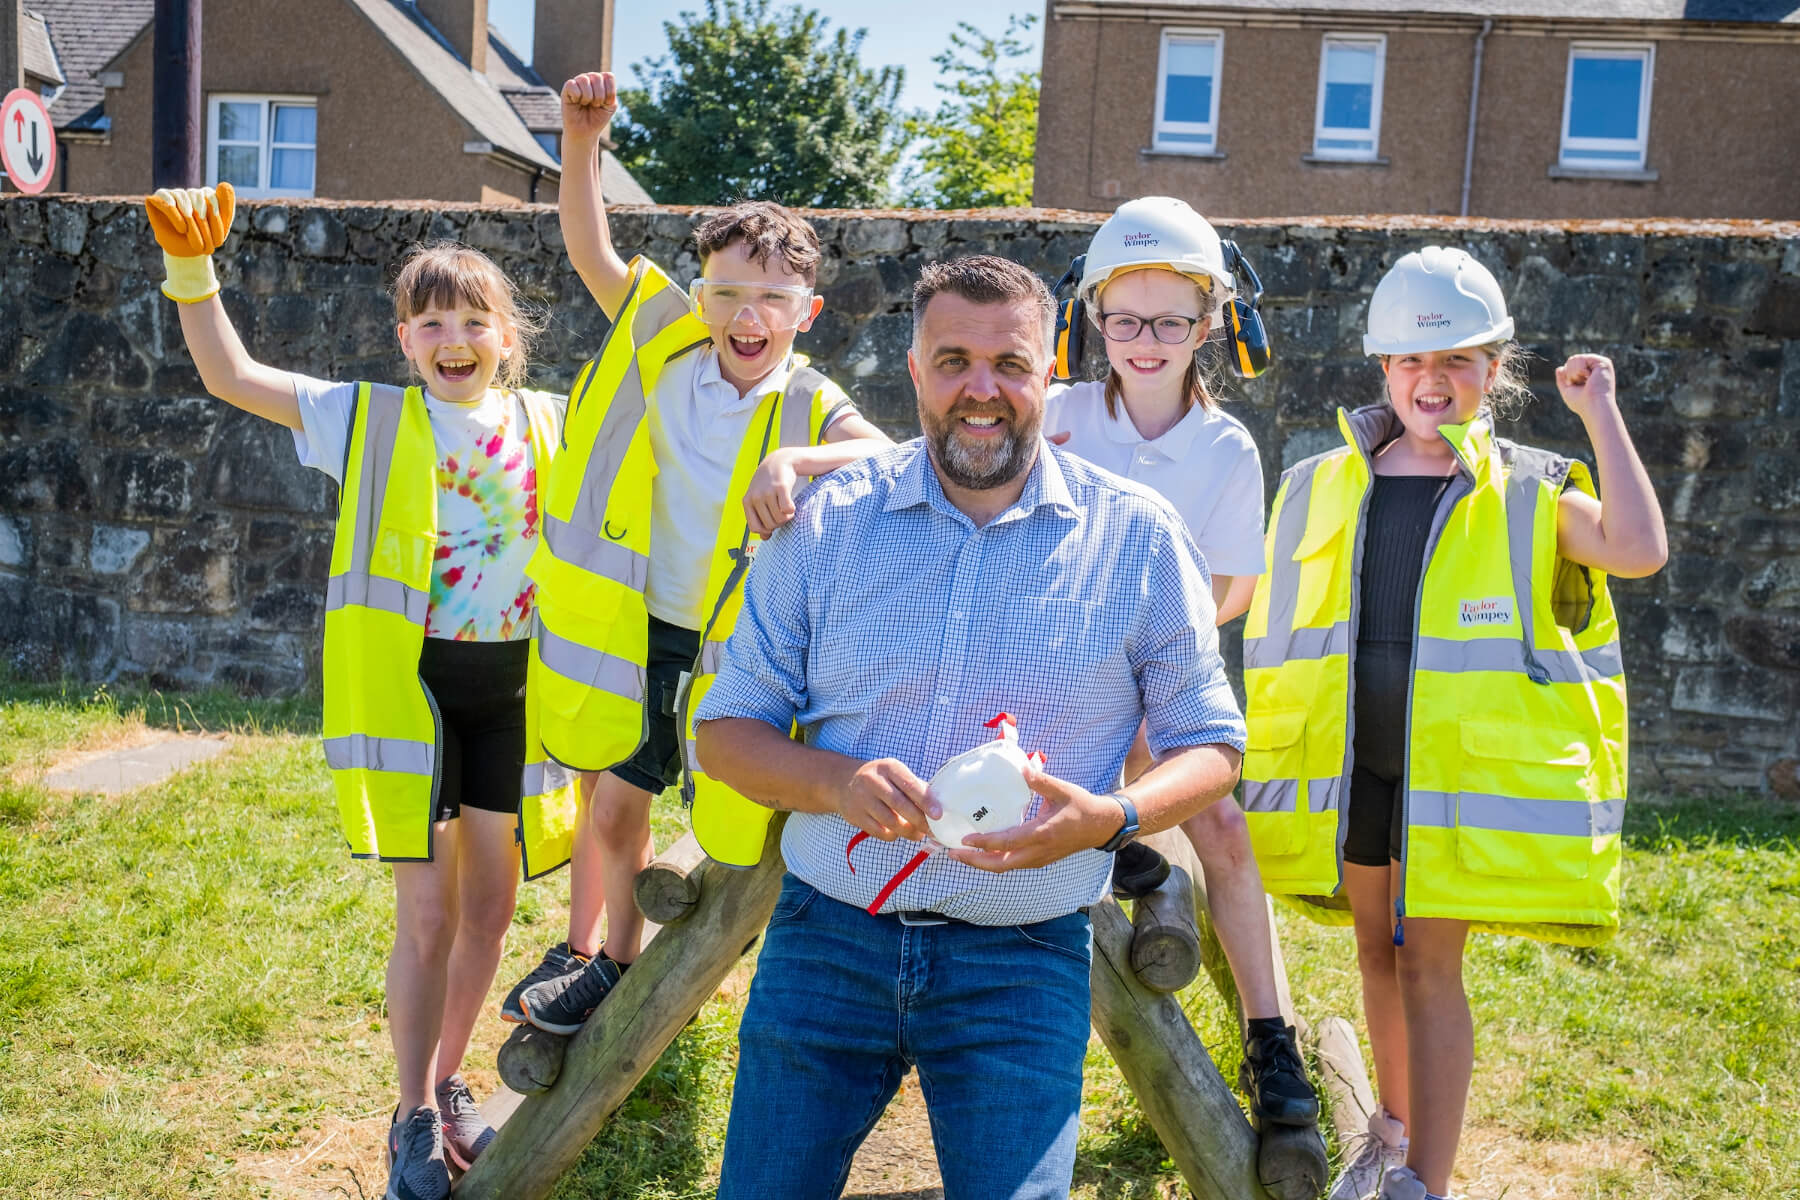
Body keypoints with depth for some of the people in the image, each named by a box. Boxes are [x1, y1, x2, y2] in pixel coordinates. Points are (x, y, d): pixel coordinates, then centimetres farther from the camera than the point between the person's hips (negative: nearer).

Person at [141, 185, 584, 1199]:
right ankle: (415, 1118, 20)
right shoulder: (373, 421, -2)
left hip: (514, 687, 3)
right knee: (428, 915, 0)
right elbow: (232, 377, -4)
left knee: (490, 906, 13)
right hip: (412, 684, -3)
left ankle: (449, 1083, 35)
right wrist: (192, 265, -16)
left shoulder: (548, 425, 4)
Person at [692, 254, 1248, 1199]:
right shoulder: (827, 522, 0)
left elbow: (1208, 746, 4)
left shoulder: (1137, 537, -2)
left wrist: (1108, 818, -18)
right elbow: (726, 731, 3)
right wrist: (835, 781, -18)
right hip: (826, 936, 2)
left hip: (1022, 962, -1)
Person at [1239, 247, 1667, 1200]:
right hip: (1346, 769, 4)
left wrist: (1599, 411, -12)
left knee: (1431, 963, -2)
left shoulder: (1529, 495, -1)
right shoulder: (1318, 488, 6)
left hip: (1459, 774, -3)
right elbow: (1273, 633, 11)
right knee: (1377, 951, 16)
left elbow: (1639, 551, -20)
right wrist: (1262, 759, 10)